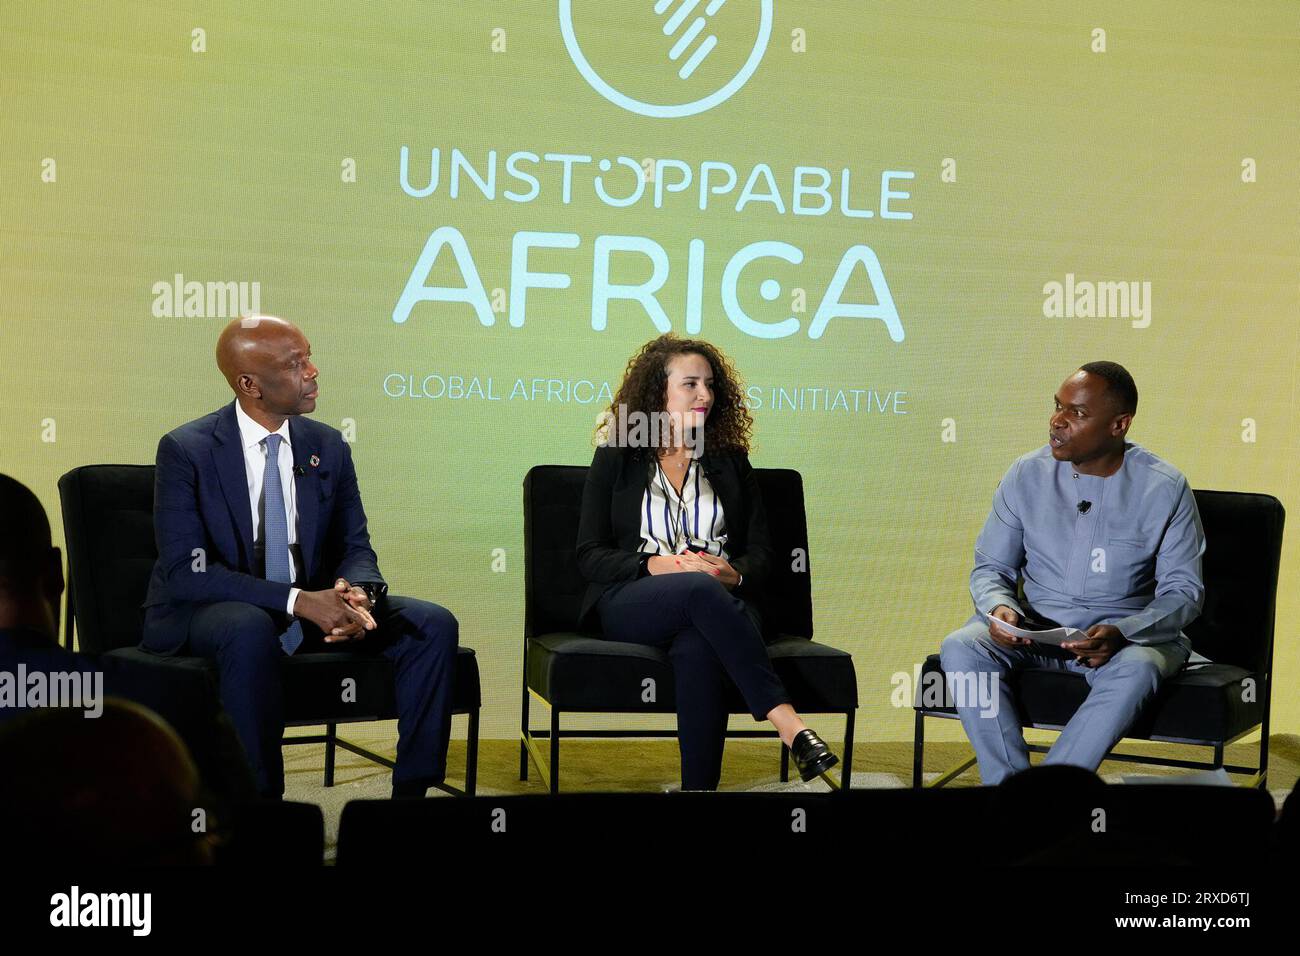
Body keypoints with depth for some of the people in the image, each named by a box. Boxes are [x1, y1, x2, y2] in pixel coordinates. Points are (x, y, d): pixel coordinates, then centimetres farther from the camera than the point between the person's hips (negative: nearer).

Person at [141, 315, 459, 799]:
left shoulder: (328, 448, 3)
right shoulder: (186, 450, -12)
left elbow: (355, 547, 6)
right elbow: (185, 571, -20)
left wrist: (357, 595, -20)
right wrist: (296, 600, -30)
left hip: (313, 607, 5)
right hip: (203, 614, -5)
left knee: (434, 625, -13)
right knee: (251, 631, -40)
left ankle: (412, 793, -9)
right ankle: (260, 794, -26)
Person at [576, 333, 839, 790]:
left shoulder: (731, 461, 20)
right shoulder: (615, 459, 13)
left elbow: (761, 552, 14)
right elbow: (589, 555, 6)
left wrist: (735, 575, -10)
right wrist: (657, 565, -12)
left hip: (721, 600, 2)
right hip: (631, 604, -1)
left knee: (697, 649, -39)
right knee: (702, 590, -39)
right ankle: (790, 726, -46)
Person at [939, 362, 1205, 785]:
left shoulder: (1165, 488, -5)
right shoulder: (1027, 474, 1)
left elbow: (1183, 591, -5)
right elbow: (990, 567, 7)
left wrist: (1121, 633, -24)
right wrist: (999, 607, -18)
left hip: (1129, 634, -2)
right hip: (1034, 627, 2)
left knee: (1136, 669, -37)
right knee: (960, 648, -27)